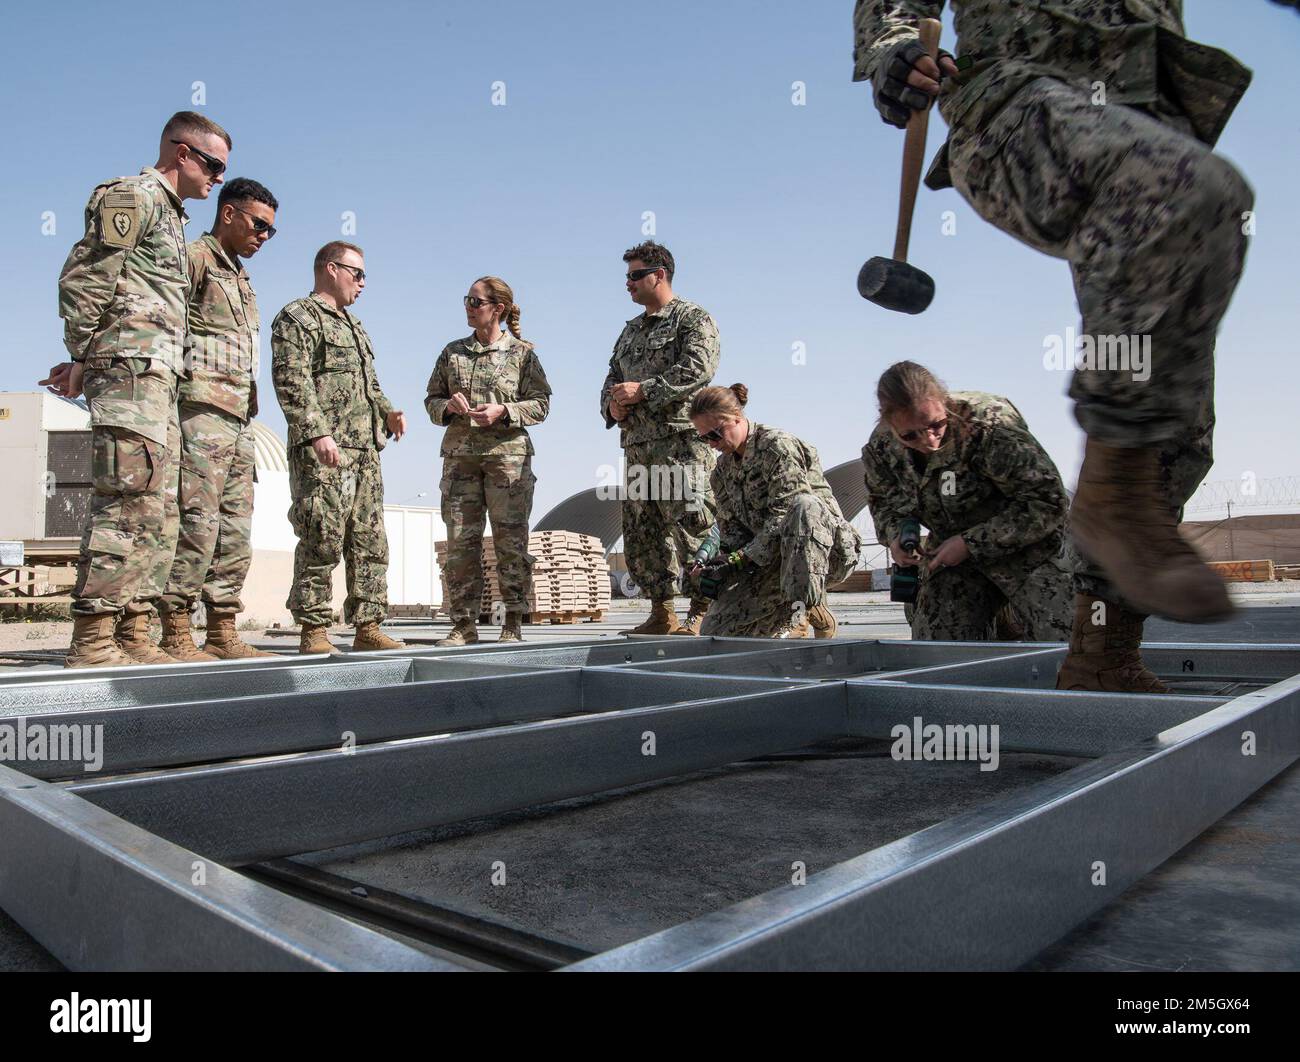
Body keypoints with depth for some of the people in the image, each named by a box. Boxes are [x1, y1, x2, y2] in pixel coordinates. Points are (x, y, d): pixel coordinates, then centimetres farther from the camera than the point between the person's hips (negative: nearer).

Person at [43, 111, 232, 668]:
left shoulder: (169, 213, 27)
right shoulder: (135, 195, -2)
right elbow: (81, 277, -10)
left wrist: (84, 362, 15)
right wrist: (83, 360, -6)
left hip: (156, 376, 10)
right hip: (131, 368, -10)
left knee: (153, 508, 6)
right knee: (129, 502, -14)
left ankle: (131, 633, 10)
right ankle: (92, 639, -12)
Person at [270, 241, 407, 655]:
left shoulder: (353, 326, 28)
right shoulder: (298, 317, 0)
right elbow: (292, 381, -12)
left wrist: (387, 413, 12)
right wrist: (318, 432, -21)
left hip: (365, 451, 9)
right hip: (323, 452, -9)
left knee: (370, 542, 6)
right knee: (322, 542, -8)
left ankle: (368, 627, 10)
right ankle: (314, 630, -1)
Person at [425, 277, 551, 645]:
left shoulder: (522, 352, 5)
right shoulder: (452, 352, 15)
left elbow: (540, 404, 1)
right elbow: (431, 399, 18)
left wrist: (503, 411, -14)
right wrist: (448, 405, -4)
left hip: (508, 452, -3)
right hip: (459, 453, 3)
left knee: (511, 539, -3)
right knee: (460, 540, 0)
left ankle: (513, 623, 5)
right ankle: (464, 624, 7)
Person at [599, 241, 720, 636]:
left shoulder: (693, 318, 2)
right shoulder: (630, 330, 25)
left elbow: (697, 370, -14)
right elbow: (613, 379, 27)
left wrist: (643, 391, -15)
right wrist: (612, 405, 4)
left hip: (681, 438, -8)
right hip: (637, 442, 8)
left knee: (688, 521, -12)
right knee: (640, 529, 5)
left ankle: (704, 607, -3)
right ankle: (661, 614, 12)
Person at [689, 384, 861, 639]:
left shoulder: (778, 446, -12)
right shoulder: (722, 471, 12)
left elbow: (784, 516, -20)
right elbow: (730, 531, 11)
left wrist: (742, 559, -21)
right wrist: (721, 564, -9)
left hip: (826, 551, -6)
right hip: (774, 562, 6)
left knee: (805, 506, -41)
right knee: (713, 630, -8)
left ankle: (804, 610, -33)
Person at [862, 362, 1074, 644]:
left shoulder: (989, 425, -27)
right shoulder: (880, 448, -11)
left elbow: (1048, 503, -22)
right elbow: (882, 502, 11)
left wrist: (971, 543, -24)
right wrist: (894, 535, -12)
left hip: (1026, 547, -4)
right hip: (952, 554, 4)